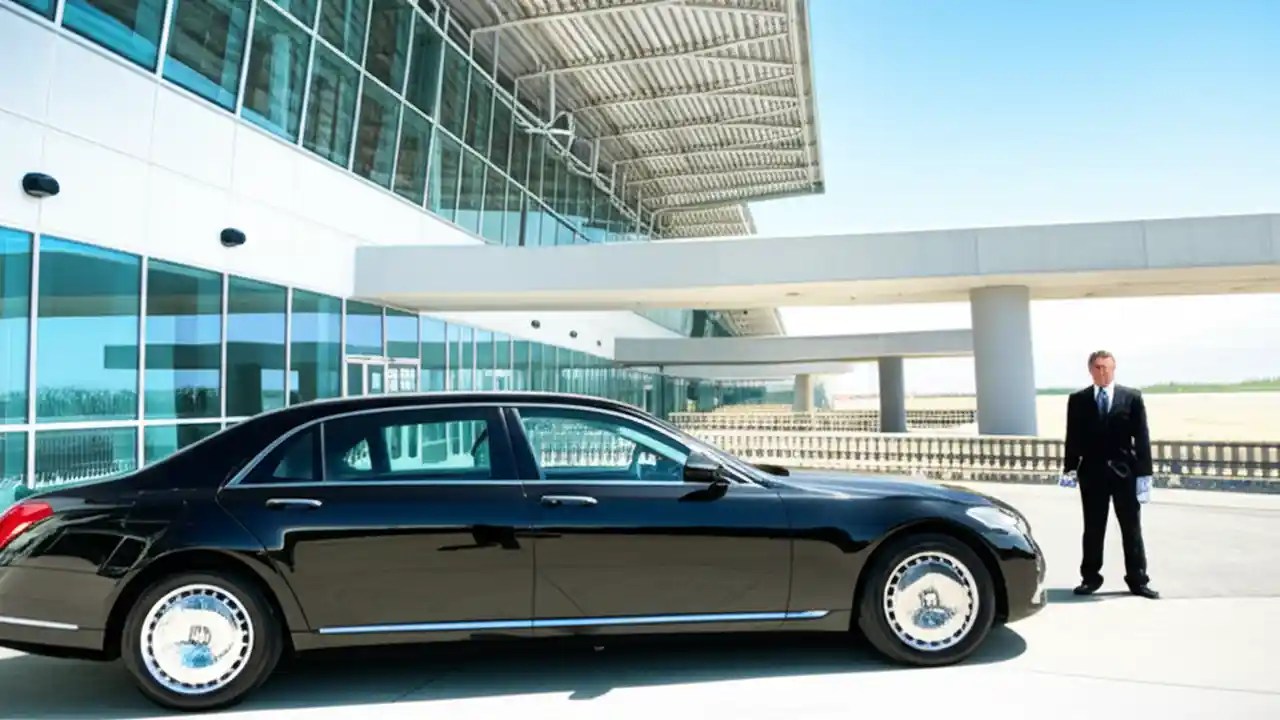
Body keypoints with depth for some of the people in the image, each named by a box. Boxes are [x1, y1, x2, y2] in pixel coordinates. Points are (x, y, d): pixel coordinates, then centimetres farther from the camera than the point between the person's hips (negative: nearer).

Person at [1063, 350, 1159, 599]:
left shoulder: (1132, 397, 3)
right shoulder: (1077, 400, 4)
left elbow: (1141, 437, -1)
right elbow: (1073, 437, 3)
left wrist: (1144, 472, -7)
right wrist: (1069, 468, -5)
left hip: (1125, 471, 0)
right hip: (1092, 472, 0)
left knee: (1132, 529, 6)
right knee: (1093, 529, 7)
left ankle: (1138, 579, 15)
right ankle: (1090, 577, 17)